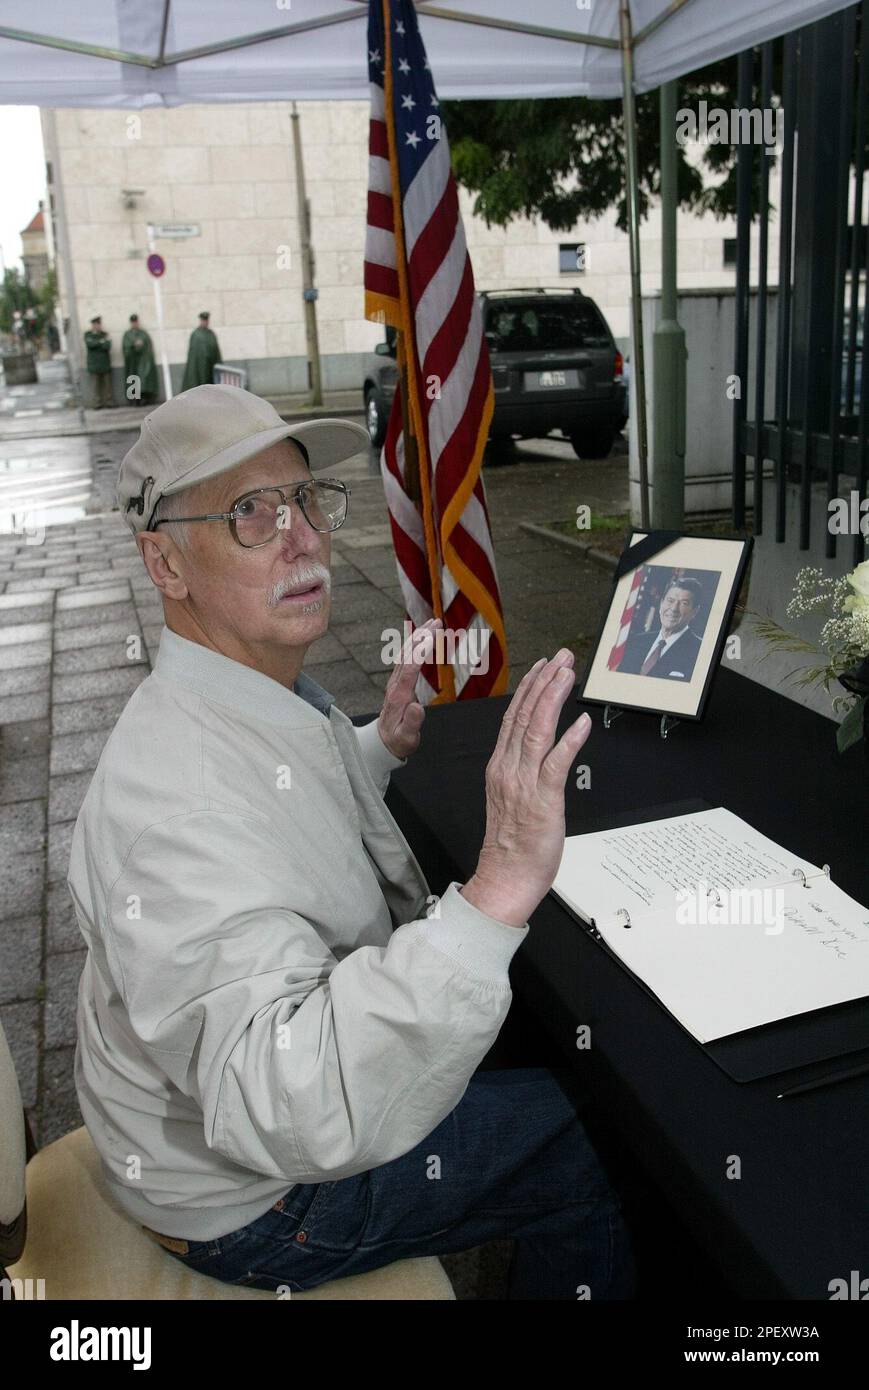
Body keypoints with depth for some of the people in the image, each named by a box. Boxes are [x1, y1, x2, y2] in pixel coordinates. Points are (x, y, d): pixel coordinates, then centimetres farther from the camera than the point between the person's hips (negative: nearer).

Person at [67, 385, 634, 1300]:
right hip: (246, 1201, -9)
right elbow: (292, 1115, -47)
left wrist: (383, 744, 3)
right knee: (591, 1146, -1)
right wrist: (494, 896, -56)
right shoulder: (174, 796, -38)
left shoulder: (261, 694, -5)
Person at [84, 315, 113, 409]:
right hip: (93, 364, -2)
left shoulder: (104, 335, 10)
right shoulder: (87, 335, 7)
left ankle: (109, 401, 6)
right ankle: (97, 403, 1)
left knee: (107, 383, 0)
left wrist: (96, 343, -13)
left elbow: (107, 346, -6)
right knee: (95, 384, -3)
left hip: (105, 364, 2)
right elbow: (90, 344, -12)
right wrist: (102, 342, -8)